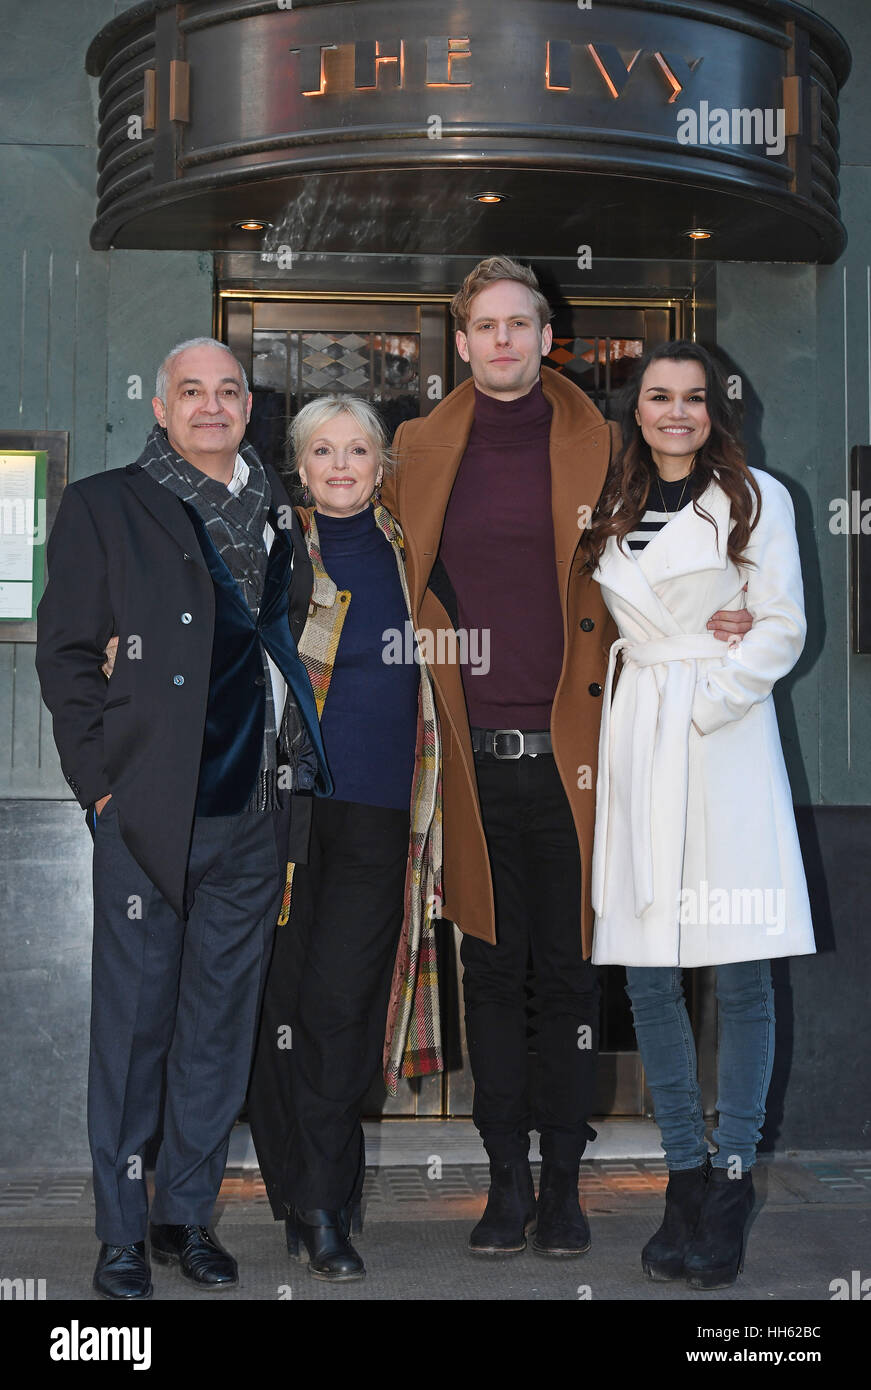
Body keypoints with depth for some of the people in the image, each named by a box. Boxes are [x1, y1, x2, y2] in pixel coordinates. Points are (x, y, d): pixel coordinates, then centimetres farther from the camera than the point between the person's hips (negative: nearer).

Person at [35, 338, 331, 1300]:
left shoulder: (277, 517, 14)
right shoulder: (104, 508, 2)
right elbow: (65, 653, 0)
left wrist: (297, 771, 8)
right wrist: (101, 781, -7)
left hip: (257, 816, 4)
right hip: (151, 813, -4)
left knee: (221, 1024, 11)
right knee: (133, 1023, 2)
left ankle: (188, 1213, 24)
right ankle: (122, 1233, 16)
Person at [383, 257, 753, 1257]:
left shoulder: (597, 446, 4)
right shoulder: (421, 452, 8)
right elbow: (399, 591, 16)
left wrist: (704, 628, -5)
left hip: (571, 751, -1)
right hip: (471, 758, 1)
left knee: (569, 974, 6)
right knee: (491, 971, 7)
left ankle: (563, 1180, 18)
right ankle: (507, 1179, 18)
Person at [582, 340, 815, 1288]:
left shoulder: (756, 498, 5)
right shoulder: (609, 514, 16)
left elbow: (781, 629, 0)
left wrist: (705, 701, -11)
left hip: (729, 740, -3)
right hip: (636, 745, 4)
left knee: (741, 977, -5)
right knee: (646, 977, 3)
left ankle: (732, 1176, 8)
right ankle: (685, 1175, 15)